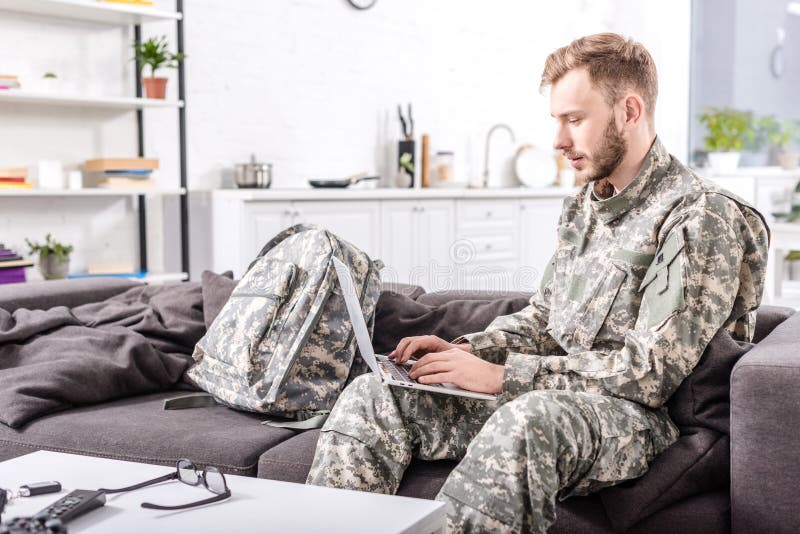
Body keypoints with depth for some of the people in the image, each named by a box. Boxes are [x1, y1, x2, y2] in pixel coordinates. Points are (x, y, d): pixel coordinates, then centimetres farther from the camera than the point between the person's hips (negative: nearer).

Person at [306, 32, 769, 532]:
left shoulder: (704, 217, -12)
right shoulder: (584, 205, 15)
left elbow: (652, 372, -18)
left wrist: (502, 375, -19)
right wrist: (465, 350, 1)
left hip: (634, 416, -8)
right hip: (551, 398, 8)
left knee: (530, 419, -42)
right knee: (373, 394, -3)